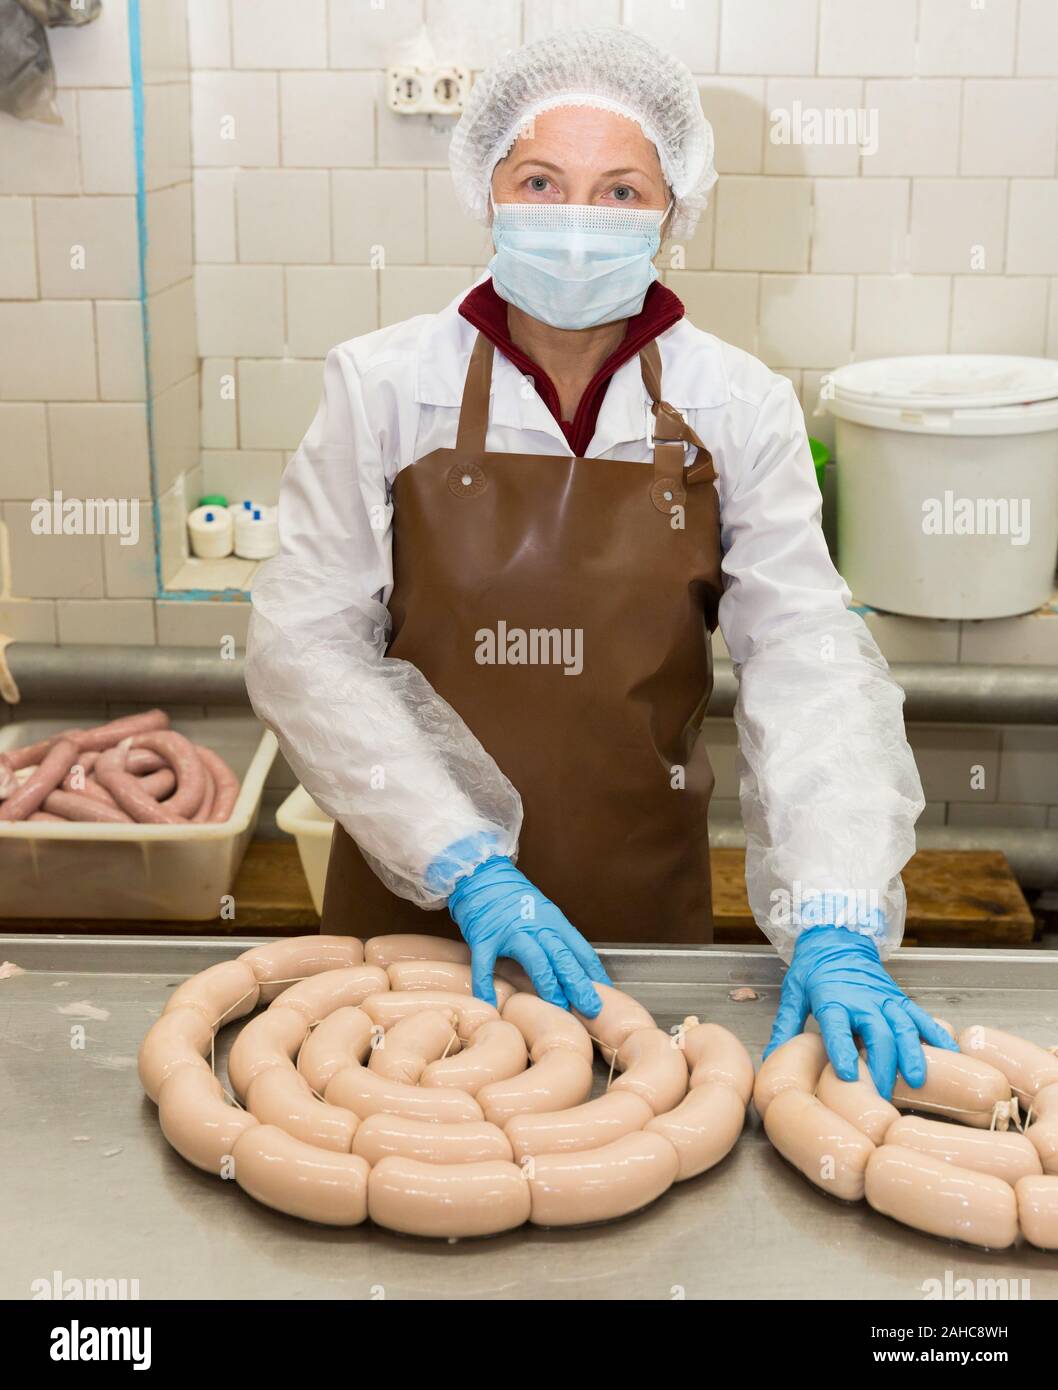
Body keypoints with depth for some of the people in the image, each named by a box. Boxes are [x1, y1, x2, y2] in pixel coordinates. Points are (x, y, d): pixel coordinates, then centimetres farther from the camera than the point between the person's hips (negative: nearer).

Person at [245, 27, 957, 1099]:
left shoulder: (736, 409, -6)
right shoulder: (384, 386, -7)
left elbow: (808, 665, -11)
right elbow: (305, 645, -11)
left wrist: (835, 923, -24)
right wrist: (464, 865, -20)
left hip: (644, 895, 1)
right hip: (414, 900, 0)